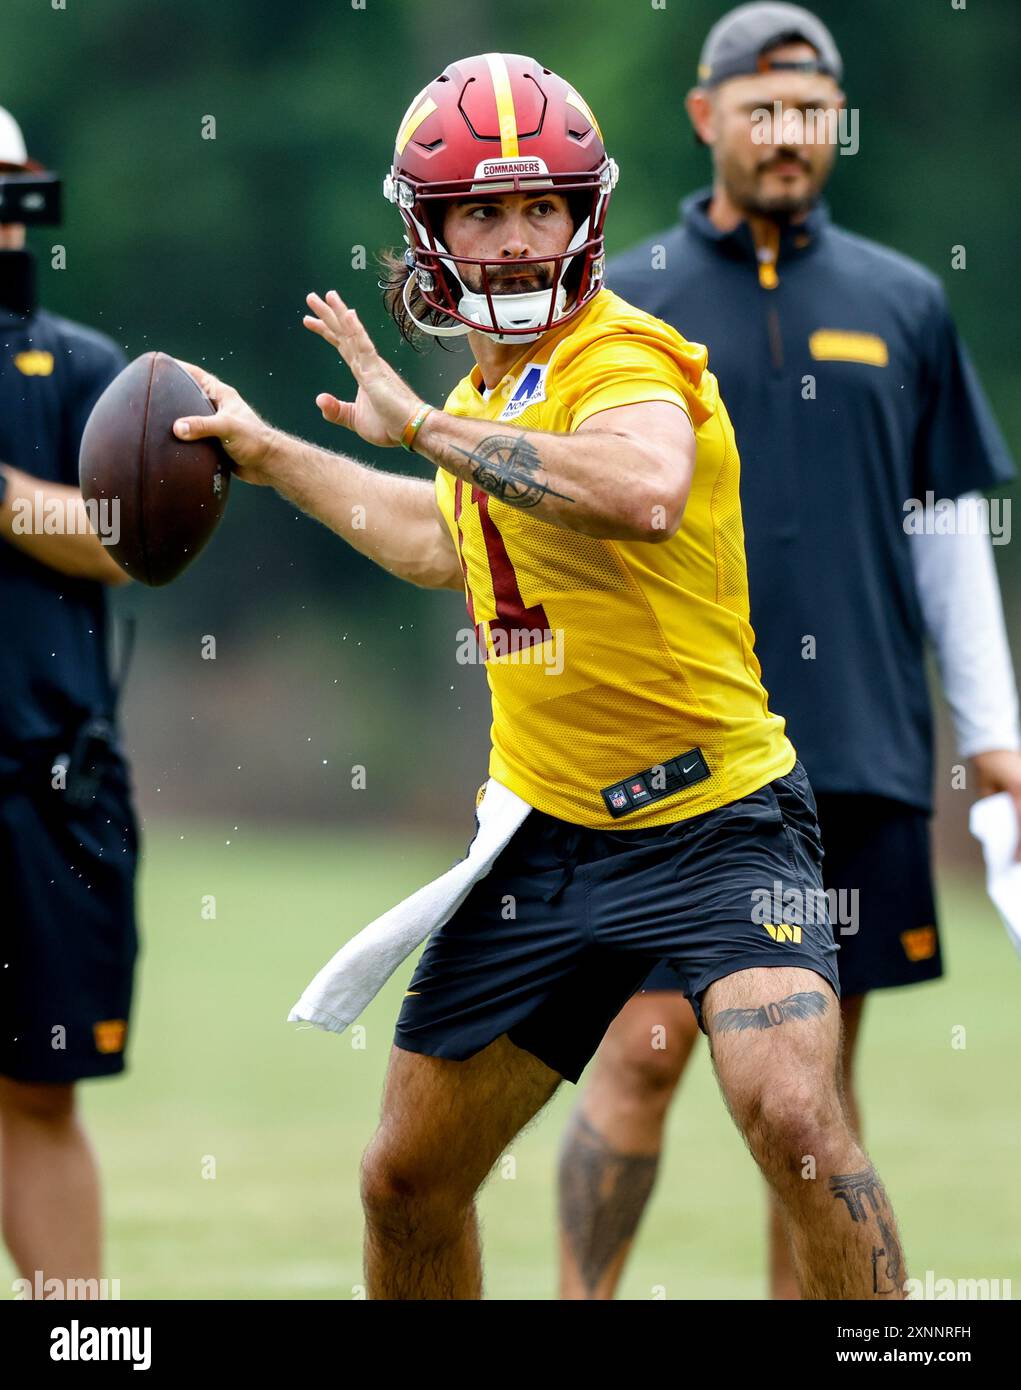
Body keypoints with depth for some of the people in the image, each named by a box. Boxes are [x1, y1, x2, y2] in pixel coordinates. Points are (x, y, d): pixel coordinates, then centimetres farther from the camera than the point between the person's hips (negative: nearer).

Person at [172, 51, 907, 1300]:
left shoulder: (625, 359, -16)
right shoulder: (487, 389, 10)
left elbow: (646, 493, -41)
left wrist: (421, 423, -33)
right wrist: (268, 454, 34)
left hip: (711, 818, -8)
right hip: (543, 834, 8)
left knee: (794, 1119, -28)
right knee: (407, 1179, 12)